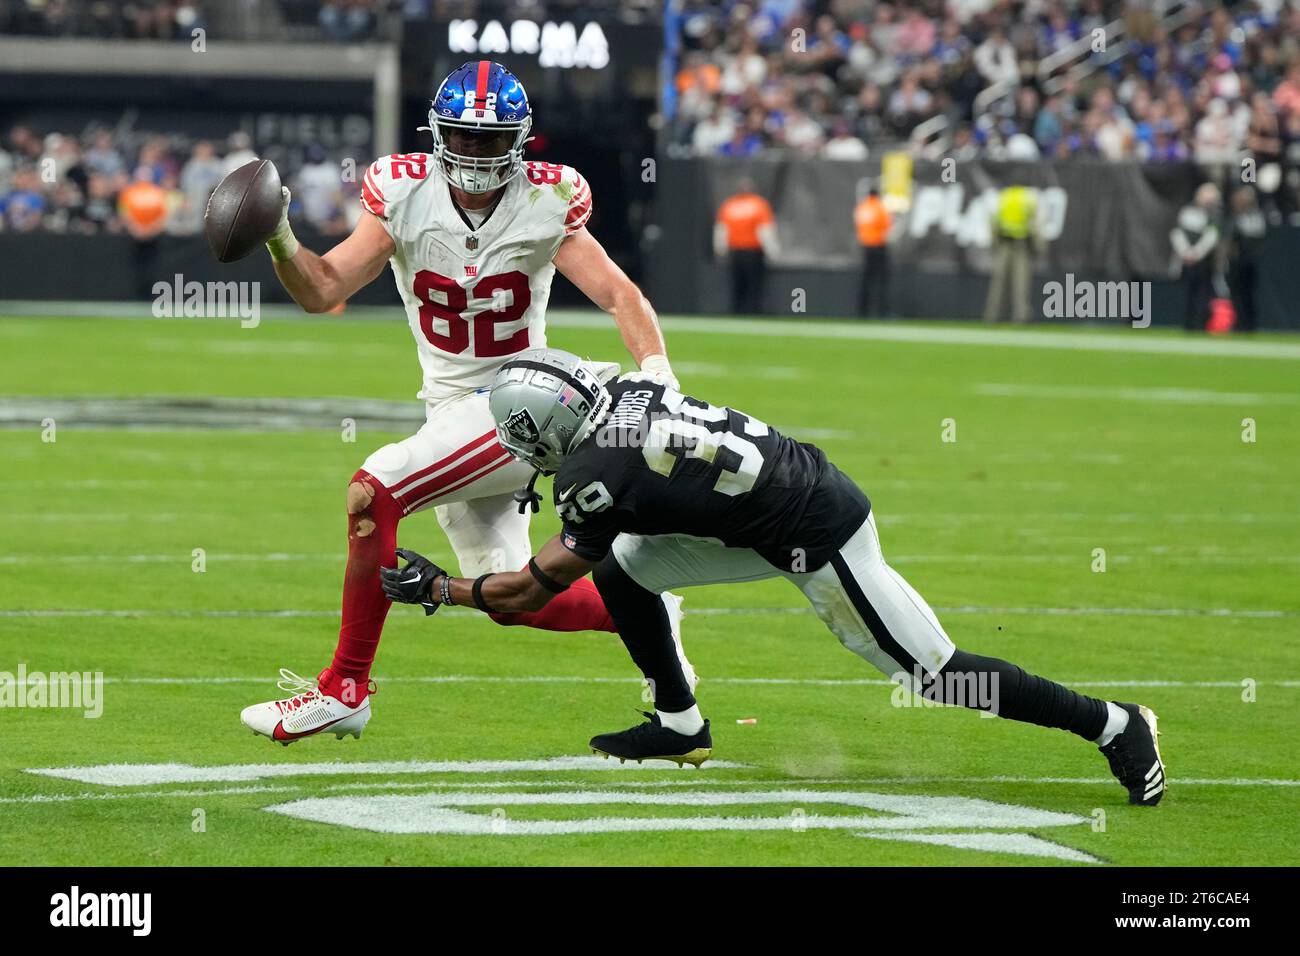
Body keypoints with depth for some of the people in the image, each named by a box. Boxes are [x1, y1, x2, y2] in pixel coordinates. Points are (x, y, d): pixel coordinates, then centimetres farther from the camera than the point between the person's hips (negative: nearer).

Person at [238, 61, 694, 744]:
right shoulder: (405, 196, -3)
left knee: (372, 492, -24)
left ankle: (344, 689, -17)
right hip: (452, 411, 5)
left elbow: (618, 294, -11)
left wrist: (656, 373, -29)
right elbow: (323, 292, -6)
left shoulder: (544, 205, -8)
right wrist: (280, 241, -26)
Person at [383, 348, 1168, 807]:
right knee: (621, 570, 9)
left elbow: (534, 589, -10)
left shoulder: (596, 477, -22)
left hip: (820, 539, -9)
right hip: (805, 486, 9)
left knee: (930, 670, 0)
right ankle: (681, 727, 21)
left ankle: (1112, 725, 6)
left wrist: (439, 590, 0)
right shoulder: (626, 393, 0)